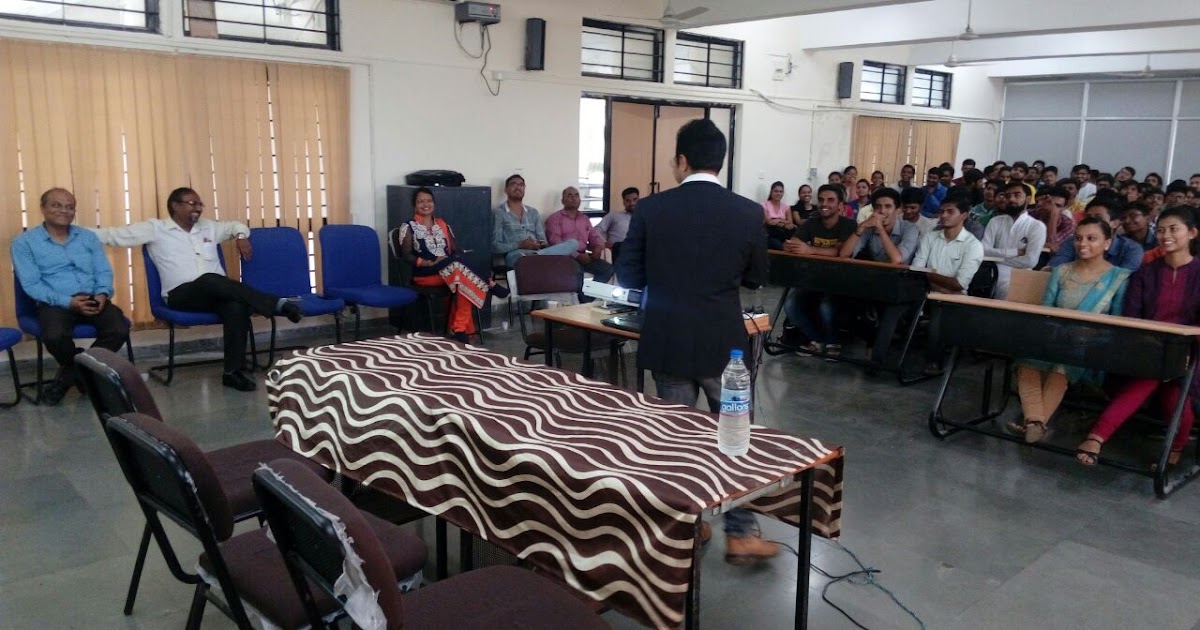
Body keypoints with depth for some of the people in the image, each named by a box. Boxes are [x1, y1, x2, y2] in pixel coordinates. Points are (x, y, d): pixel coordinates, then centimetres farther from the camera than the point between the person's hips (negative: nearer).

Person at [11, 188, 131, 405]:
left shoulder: (88, 237, 16)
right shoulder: (24, 243, 4)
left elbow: (104, 271, 12)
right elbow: (31, 284, -5)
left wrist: (102, 294, -11)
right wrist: (68, 302, -19)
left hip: (92, 299, 3)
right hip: (54, 303, -3)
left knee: (120, 330, -26)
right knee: (55, 337, -36)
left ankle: (70, 374, -3)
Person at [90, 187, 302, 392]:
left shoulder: (208, 227, 22)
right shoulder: (156, 228, 9)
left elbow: (235, 225, 34)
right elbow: (114, 234, 6)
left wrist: (241, 236, 12)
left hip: (218, 292, 4)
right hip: (181, 295, -3)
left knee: (237, 306, -33)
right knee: (210, 280, -38)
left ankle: (232, 371, -29)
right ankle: (278, 304, -41)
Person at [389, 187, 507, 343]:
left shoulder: (442, 224, 18)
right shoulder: (408, 227, 5)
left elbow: (454, 251, 14)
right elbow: (406, 256, -4)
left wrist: (450, 260, -10)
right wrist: (430, 263, -18)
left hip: (450, 269, 4)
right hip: (424, 274, -4)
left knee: (462, 280, -32)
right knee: (460, 272, -34)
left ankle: (460, 329, -29)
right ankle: (489, 286, -15)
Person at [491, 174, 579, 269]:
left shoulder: (533, 212, 26)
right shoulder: (497, 212, 9)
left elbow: (543, 240, 21)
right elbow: (494, 246, 0)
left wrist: (543, 244, -6)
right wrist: (520, 245, -13)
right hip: (515, 254, -7)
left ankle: (536, 255, -40)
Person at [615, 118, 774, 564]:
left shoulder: (651, 209, -7)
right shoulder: (748, 213, -7)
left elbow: (628, 276, 0)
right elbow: (757, 279, 5)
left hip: (669, 342, 1)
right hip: (724, 342, 0)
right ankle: (741, 535, 17)